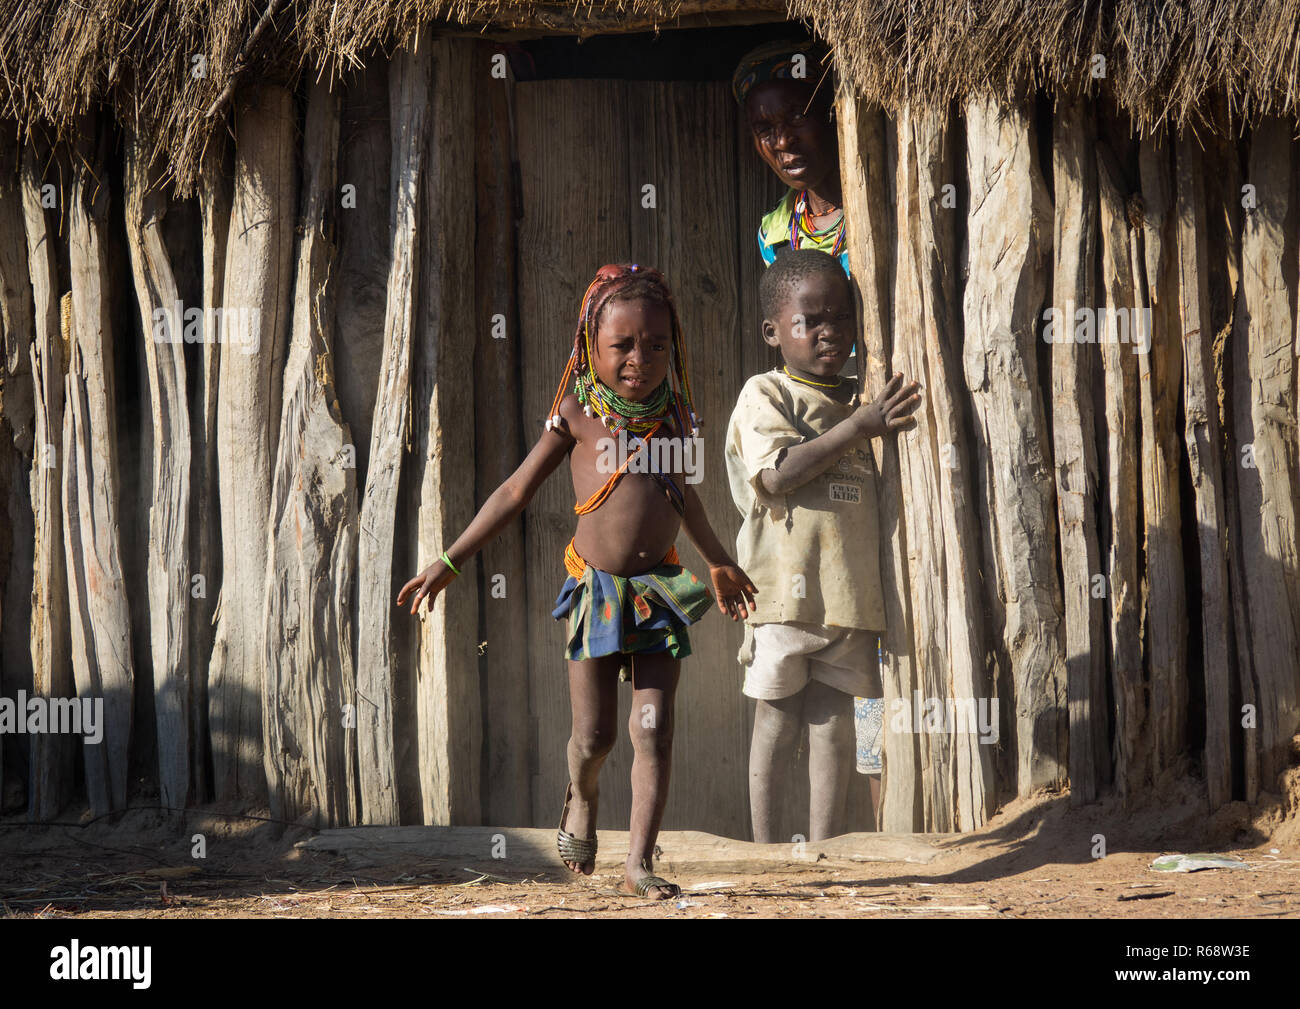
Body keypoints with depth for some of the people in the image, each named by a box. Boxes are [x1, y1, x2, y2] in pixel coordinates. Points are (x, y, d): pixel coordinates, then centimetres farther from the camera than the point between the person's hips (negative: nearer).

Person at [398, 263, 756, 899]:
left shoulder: (674, 413, 6)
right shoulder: (579, 412, -3)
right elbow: (517, 491, 3)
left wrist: (719, 563, 38)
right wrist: (450, 562, 2)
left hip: (659, 588, 2)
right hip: (595, 586, -2)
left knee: (653, 729, -6)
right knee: (594, 735, 1)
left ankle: (639, 862, -3)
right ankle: (580, 798, 35)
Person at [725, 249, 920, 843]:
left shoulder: (860, 403, 17)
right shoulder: (765, 395, -2)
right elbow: (777, 474, -18)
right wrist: (859, 428, -17)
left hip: (850, 587, 5)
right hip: (786, 585, -5)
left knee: (834, 717, 4)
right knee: (778, 716, 2)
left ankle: (825, 850, 8)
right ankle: (766, 851, 9)